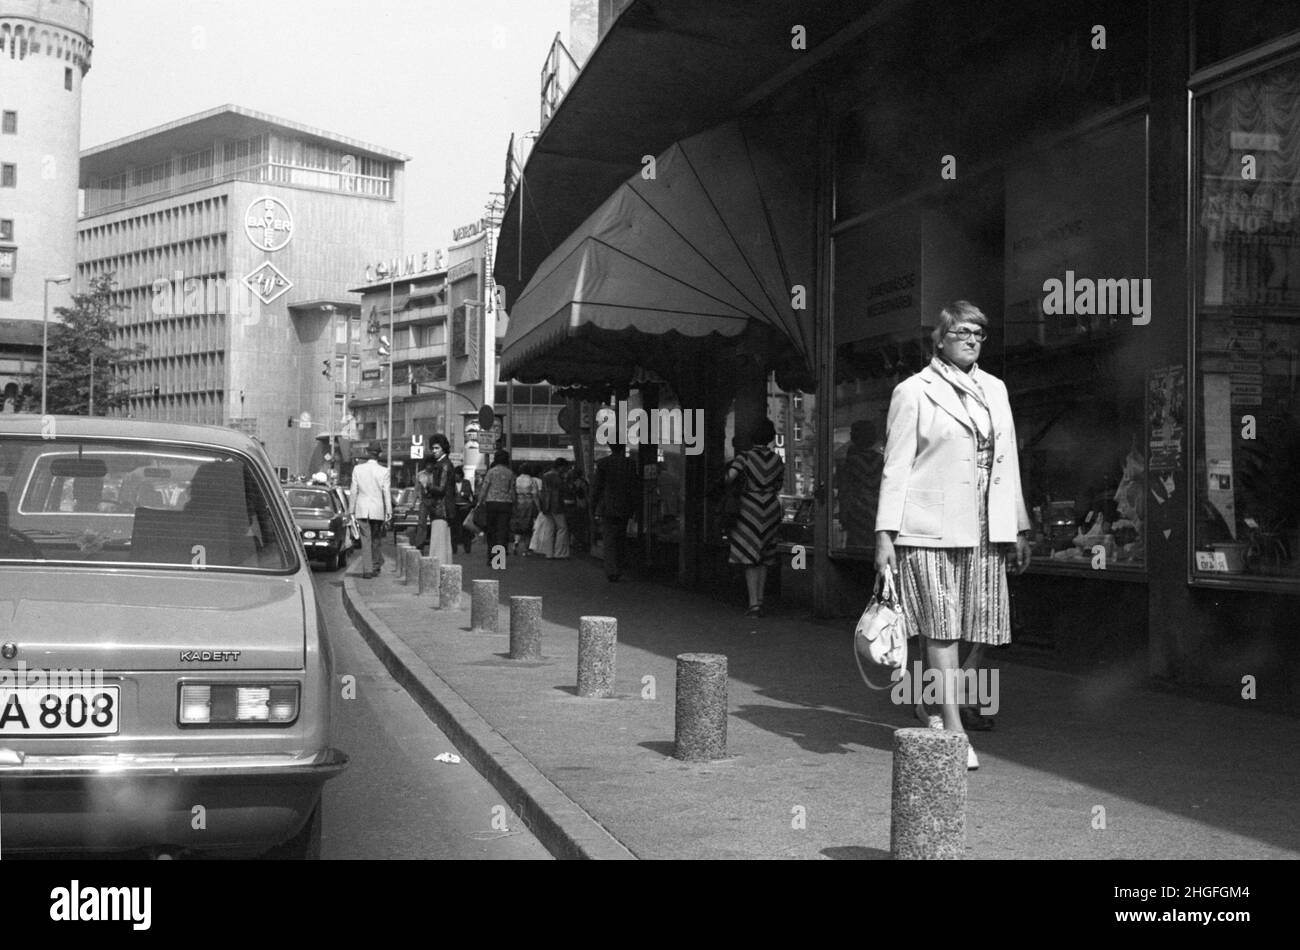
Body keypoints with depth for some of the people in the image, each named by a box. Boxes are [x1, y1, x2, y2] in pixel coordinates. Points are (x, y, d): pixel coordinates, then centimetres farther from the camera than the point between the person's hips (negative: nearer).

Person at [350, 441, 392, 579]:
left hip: (362, 510, 0)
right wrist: (389, 511, 1)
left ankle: (367, 569, -6)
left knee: (366, 539, 0)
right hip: (378, 510, 0)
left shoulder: (357, 469, -1)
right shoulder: (383, 471, -5)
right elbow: (386, 493, -4)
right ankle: (376, 565, 22)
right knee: (375, 538, 16)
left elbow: (354, 491, 2)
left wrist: (352, 510, 9)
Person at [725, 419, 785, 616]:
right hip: (771, 509, 4)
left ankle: (754, 603, -7)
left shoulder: (744, 457, -9)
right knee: (764, 559, 15)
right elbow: (779, 486, 9)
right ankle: (760, 600, 17)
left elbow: (730, 476, -20)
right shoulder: (777, 460, 3)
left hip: (750, 507, -3)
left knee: (750, 559, 0)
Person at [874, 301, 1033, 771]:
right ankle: (954, 731, 0)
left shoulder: (995, 390, 17)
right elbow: (896, 466, -3)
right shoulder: (913, 392, 0)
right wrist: (885, 533, -9)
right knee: (940, 628, -6)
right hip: (929, 529, -6)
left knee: (985, 630, 4)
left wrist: (1019, 529, 16)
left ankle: (934, 703, 24)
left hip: (985, 531, 6)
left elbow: (1007, 463, 19)